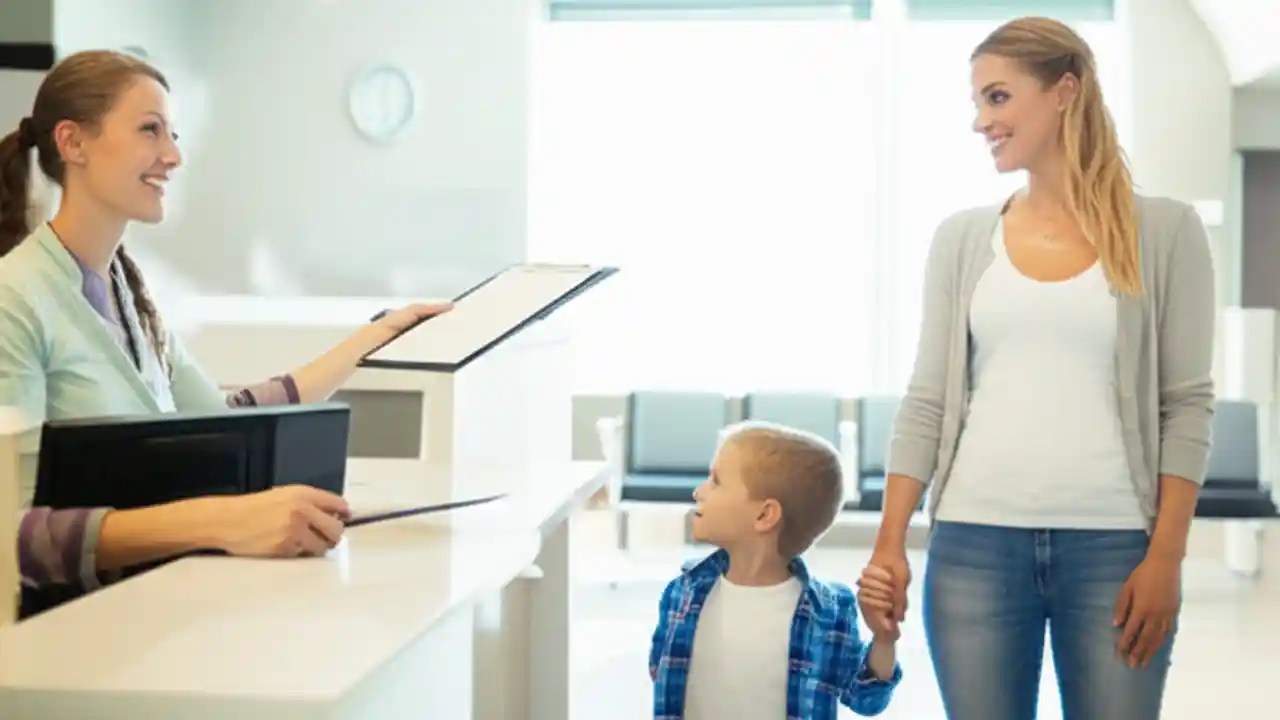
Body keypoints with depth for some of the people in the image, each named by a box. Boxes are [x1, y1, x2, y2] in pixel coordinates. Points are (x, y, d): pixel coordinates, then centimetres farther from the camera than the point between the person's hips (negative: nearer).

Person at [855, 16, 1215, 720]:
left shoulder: (1165, 230, 3)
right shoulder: (961, 237, 9)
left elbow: (1186, 406, 0)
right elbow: (927, 402, 8)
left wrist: (1165, 556, -7)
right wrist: (889, 543, 0)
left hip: (1113, 545, -1)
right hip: (974, 543, 2)